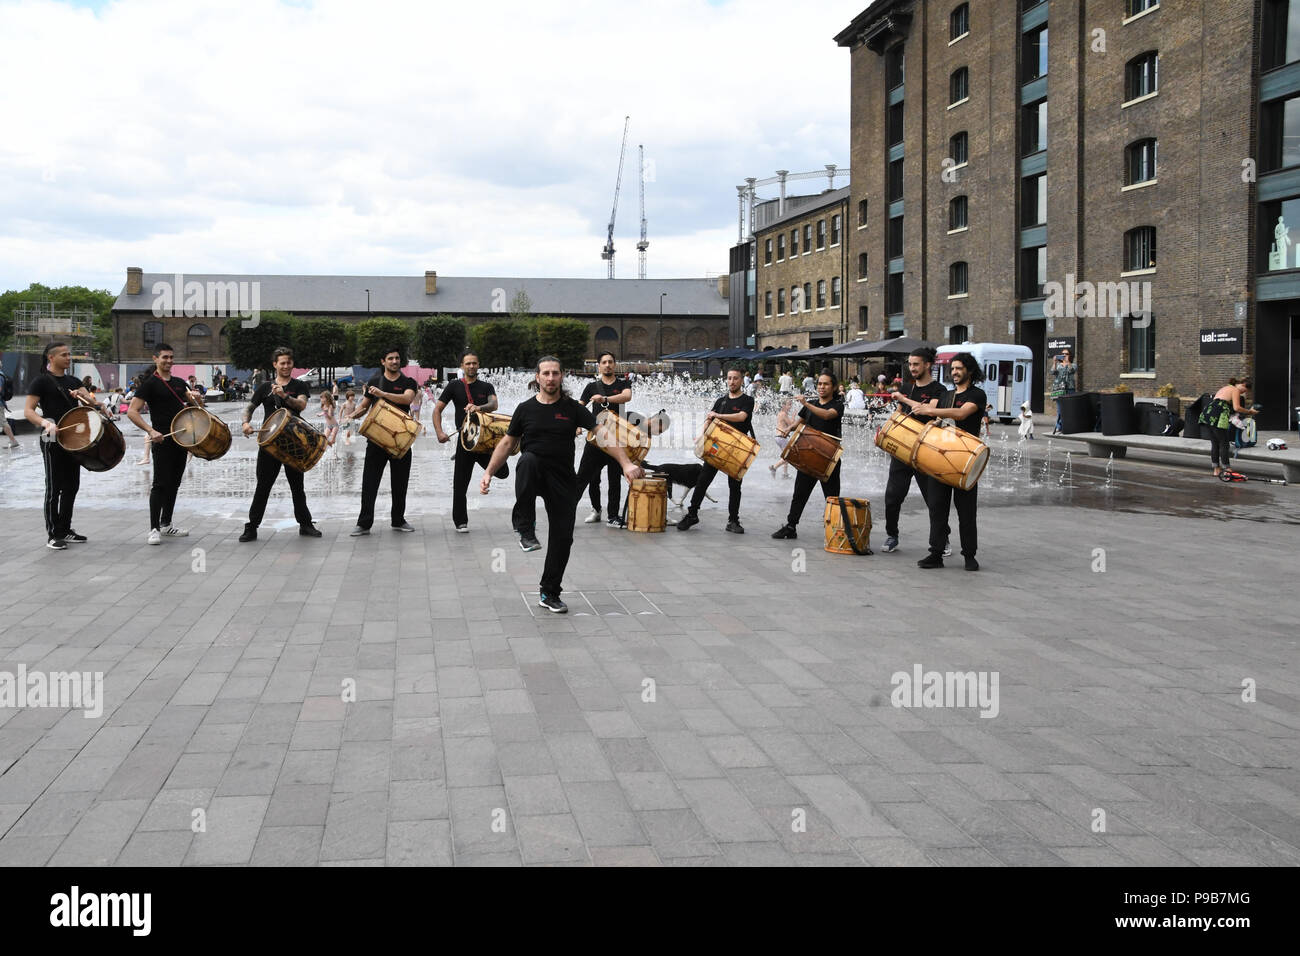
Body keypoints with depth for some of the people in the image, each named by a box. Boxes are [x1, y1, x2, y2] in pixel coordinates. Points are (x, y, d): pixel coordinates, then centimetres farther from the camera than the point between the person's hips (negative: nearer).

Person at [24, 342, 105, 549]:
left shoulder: (73, 382, 14)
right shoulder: (42, 381, -6)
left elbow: (92, 401, 4)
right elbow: (28, 411, -12)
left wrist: (83, 396, -18)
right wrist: (45, 423, -29)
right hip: (53, 441, -7)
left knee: (71, 486, 11)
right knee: (54, 488, -3)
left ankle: (65, 530, 21)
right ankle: (52, 535, 4)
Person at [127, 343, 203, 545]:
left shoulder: (179, 383, 13)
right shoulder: (149, 384, -7)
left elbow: (196, 405, 19)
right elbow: (132, 412, -14)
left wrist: (196, 398, -6)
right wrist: (151, 431, -25)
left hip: (181, 440, 7)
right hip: (162, 440, -7)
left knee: (174, 483, 12)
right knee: (161, 484, -9)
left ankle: (166, 524, 23)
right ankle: (154, 529, -5)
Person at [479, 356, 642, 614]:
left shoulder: (572, 408, 0)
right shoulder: (526, 408, 4)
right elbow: (507, 443, 12)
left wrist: (626, 463, -19)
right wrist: (488, 472, 1)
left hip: (563, 479, 1)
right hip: (533, 473, -1)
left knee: (562, 536, 0)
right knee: (528, 460, -37)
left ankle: (549, 593, 18)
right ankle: (526, 531, -30)